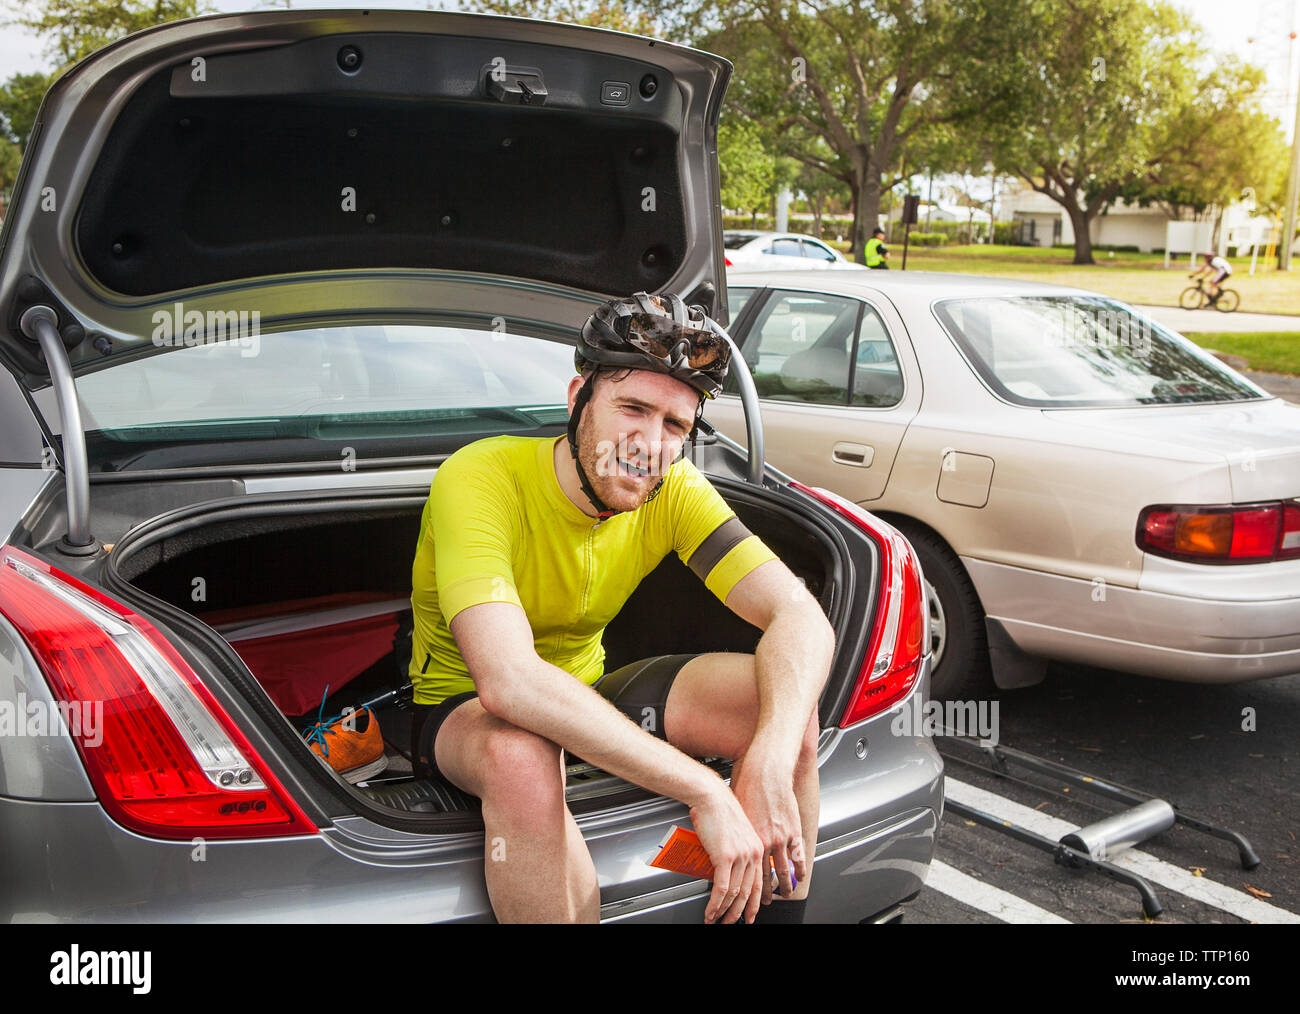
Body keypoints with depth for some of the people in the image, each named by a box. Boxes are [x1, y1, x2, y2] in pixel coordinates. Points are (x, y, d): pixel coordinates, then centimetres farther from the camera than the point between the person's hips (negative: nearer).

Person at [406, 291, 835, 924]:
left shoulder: (673, 491, -12)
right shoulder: (481, 480, -28)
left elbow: (802, 619, -19)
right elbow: (507, 679, -43)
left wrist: (770, 765, -40)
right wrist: (706, 793, -45)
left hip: (585, 694, 5)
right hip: (463, 709, -4)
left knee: (783, 701, -18)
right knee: (521, 756, -40)